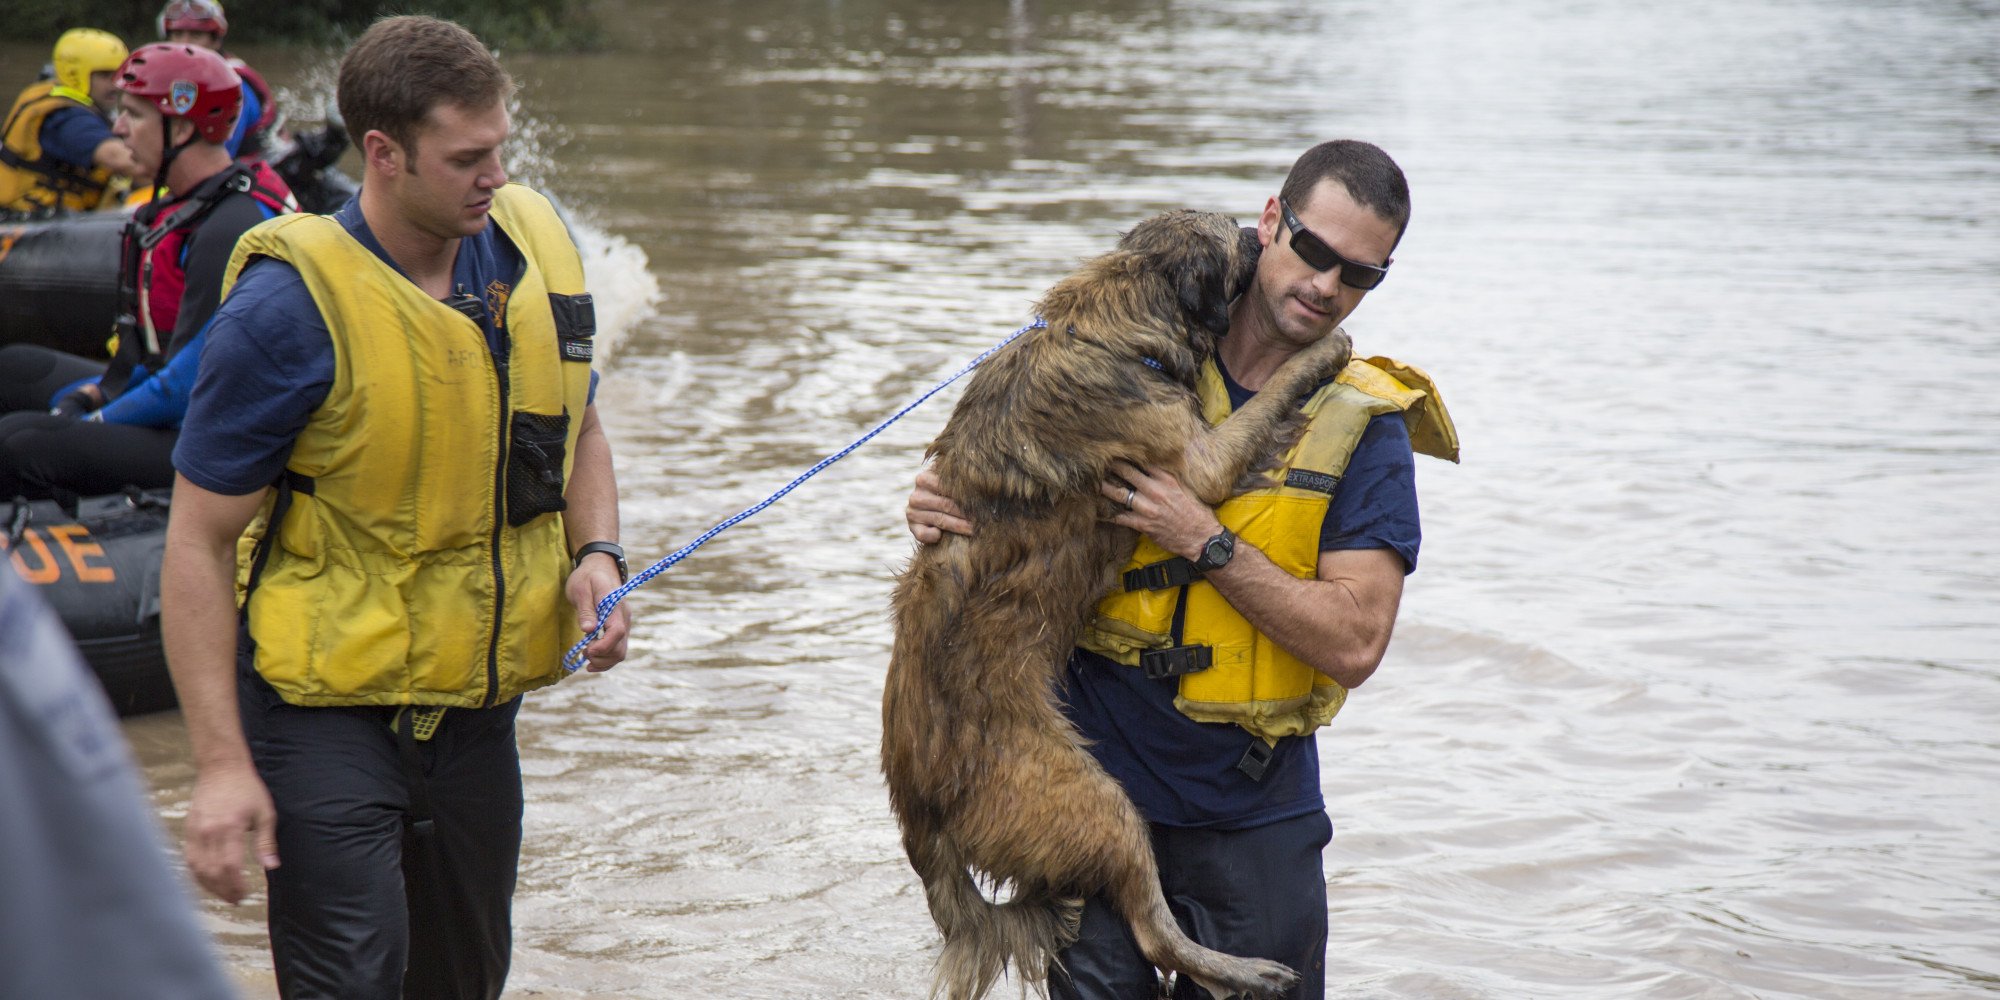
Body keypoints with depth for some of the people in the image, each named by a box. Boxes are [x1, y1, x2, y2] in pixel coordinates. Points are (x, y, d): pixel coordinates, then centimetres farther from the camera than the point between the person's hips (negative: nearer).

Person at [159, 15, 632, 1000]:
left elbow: (576, 429, 17)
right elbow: (196, 543, -15)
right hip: (329, 713, -6)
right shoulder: (290, 307, -19)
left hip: (479, 703, 6)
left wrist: (595, 554, -4)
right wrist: (220, 763, -20)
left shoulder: (534, 244, 0)